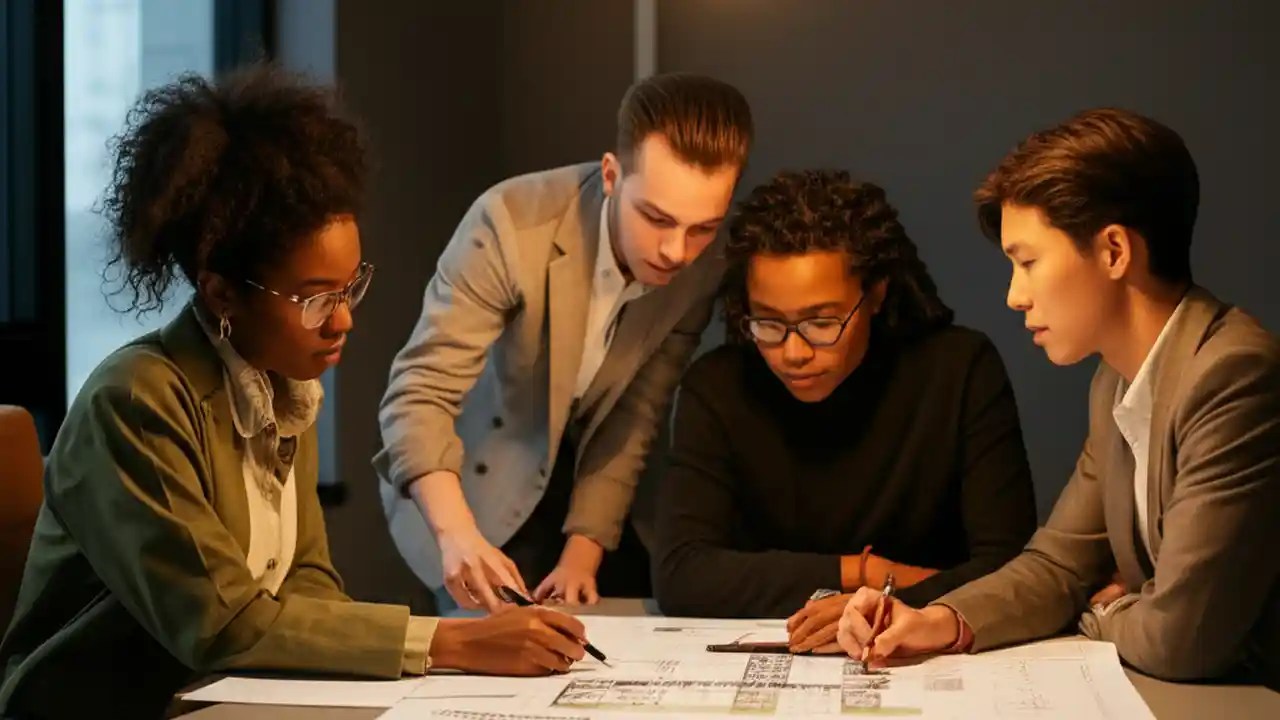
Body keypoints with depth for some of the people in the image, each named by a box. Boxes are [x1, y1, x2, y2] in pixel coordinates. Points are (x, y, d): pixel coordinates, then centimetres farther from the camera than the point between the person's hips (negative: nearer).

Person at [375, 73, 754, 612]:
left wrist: (584, 550, -18)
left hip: (582, 480, 4)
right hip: (473, 483, -4)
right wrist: (456, 533, -50)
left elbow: (633, 418, -9)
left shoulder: (703, 267, -16)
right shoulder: (512, 223, -31)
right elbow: (419, 395, -34)